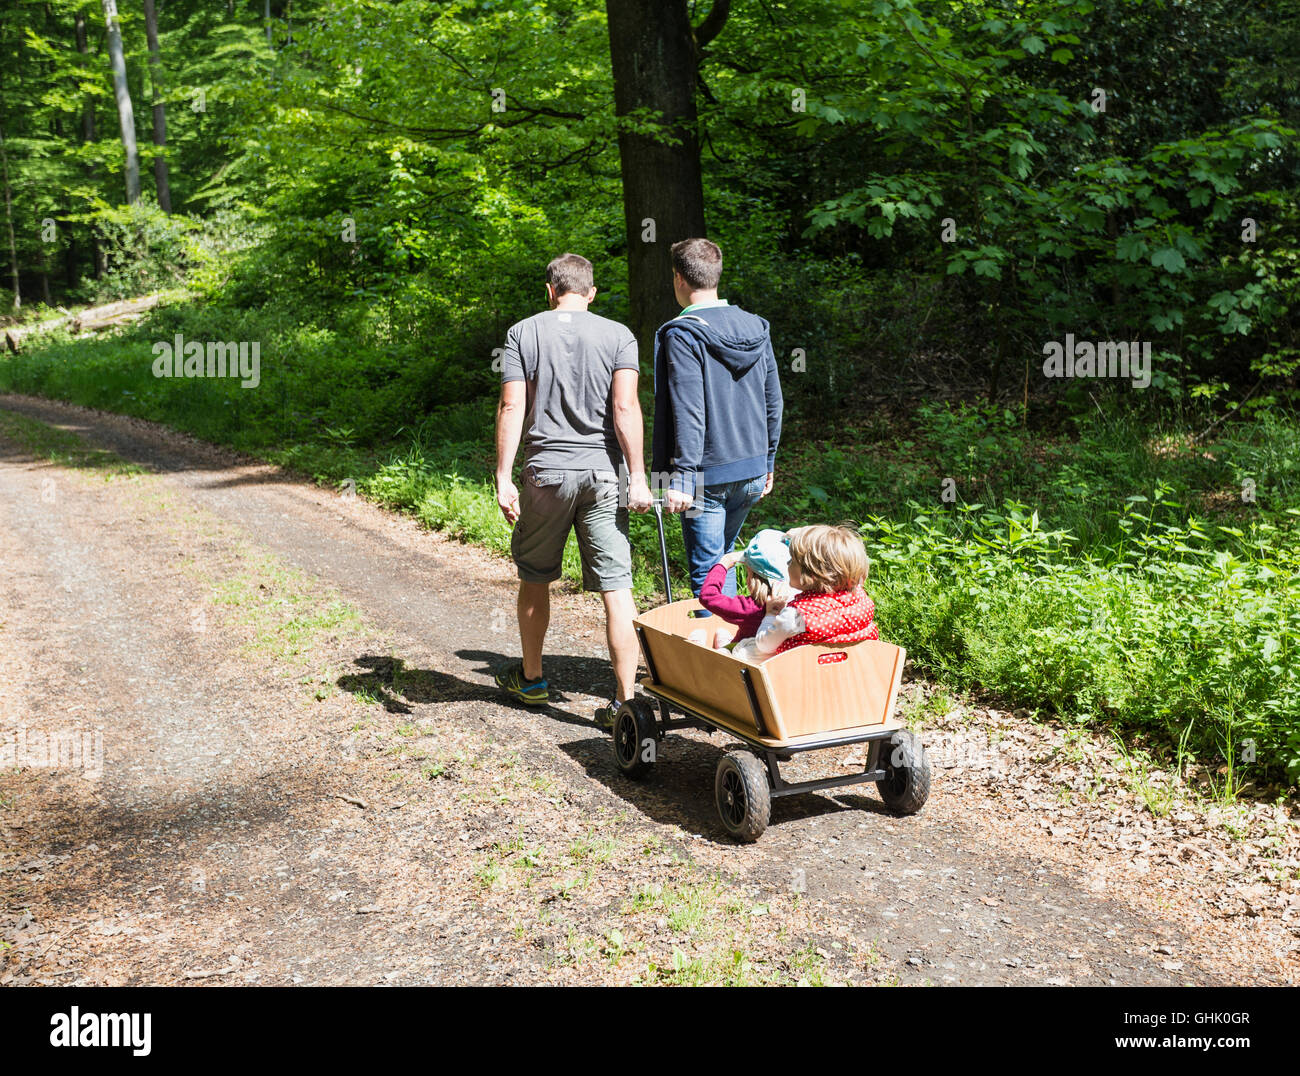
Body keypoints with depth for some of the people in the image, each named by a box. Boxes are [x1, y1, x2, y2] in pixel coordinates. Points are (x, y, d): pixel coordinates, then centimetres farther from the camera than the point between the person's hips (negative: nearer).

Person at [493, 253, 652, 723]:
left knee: (535, 579, 19)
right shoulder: (618, 335, 2)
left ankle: (532, 679, 34)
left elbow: (511, 408, -4)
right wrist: (638, 477, -8)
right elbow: (625, 408, -9)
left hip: (546, 472, 1)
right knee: (616, 588, 1)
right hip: (603, 473, 0)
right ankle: (625, 699, 0)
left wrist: (503, 479, -3)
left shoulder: (523, 333, 3)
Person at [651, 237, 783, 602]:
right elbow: (773, 403, 12)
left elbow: (688, 412, -20)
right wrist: (767, 462, 21)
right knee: (722, 558, 22)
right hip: (752, 472, 7)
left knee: (707, 574, 2)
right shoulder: (756, 329, 7)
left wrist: (681, 476, -19)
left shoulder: (682, 334, -13)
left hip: (707, 476, -7)